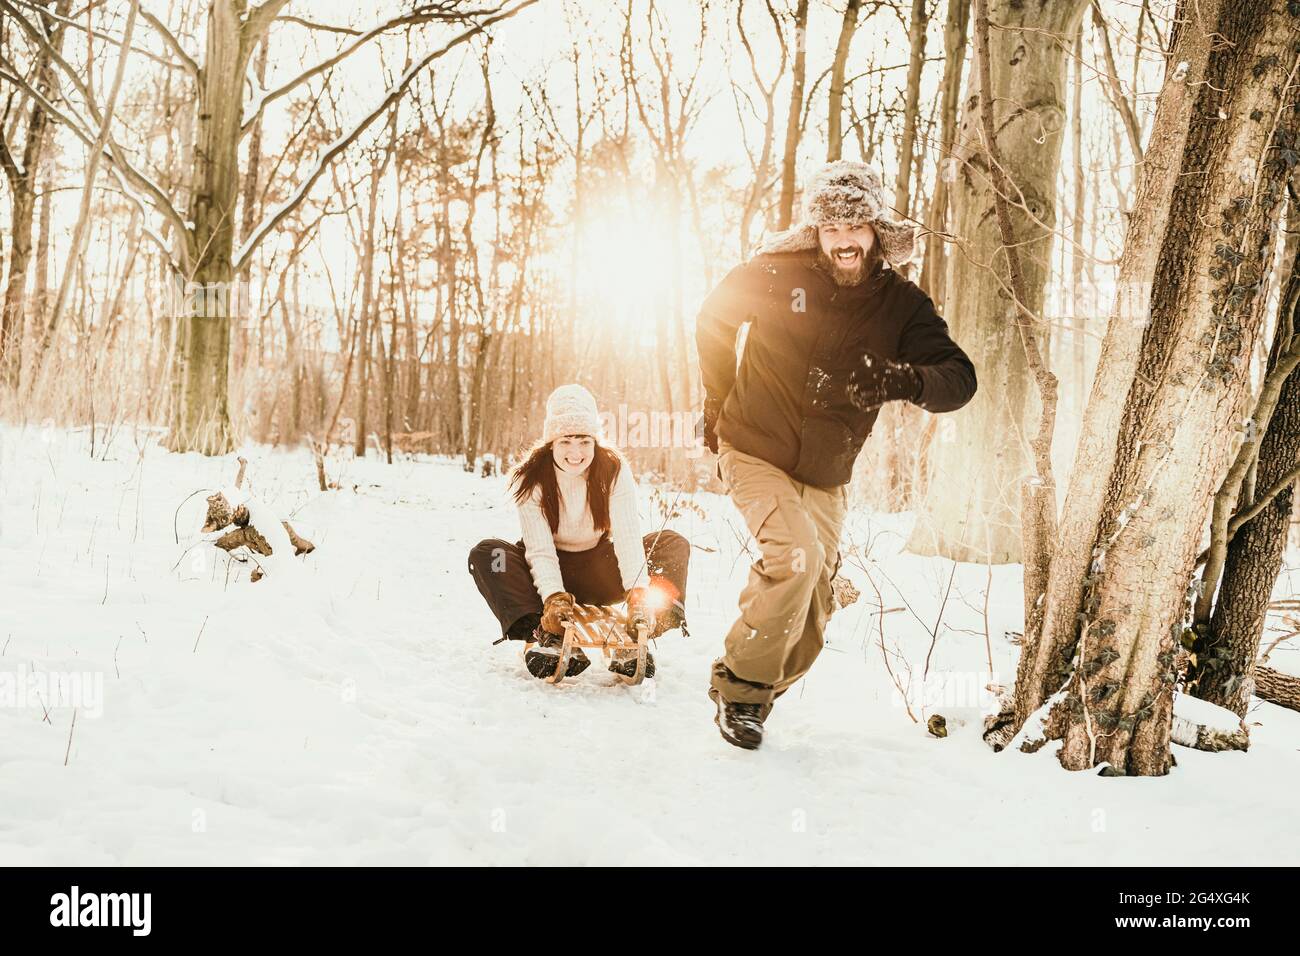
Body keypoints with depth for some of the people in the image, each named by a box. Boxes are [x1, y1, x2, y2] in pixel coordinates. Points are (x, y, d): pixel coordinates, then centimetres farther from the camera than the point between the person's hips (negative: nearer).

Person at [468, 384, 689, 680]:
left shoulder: (614, 470, -15)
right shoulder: (531, 478, -17)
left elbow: (628, 537, -25)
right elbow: (540, 550, -23)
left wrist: (638, 593, -40)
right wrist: (553, 596, -42)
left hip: (600, 573, 1)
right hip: (552, 573, -1)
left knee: (674, 545, -18)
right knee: (485, 554, -27)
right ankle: (551, 637, -38)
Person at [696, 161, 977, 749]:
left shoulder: (901, 304, -9)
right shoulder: (778, 274, -14)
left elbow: (959, 379, -18)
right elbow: (715, 318, 4)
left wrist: (905, 380, -39)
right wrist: (717, 400, 7)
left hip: (825, 478, 4)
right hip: (755, 452, -4)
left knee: (810, 617, 9)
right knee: (797, 556, -27)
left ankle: (754, 700, 33)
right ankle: (739, 684, -8)